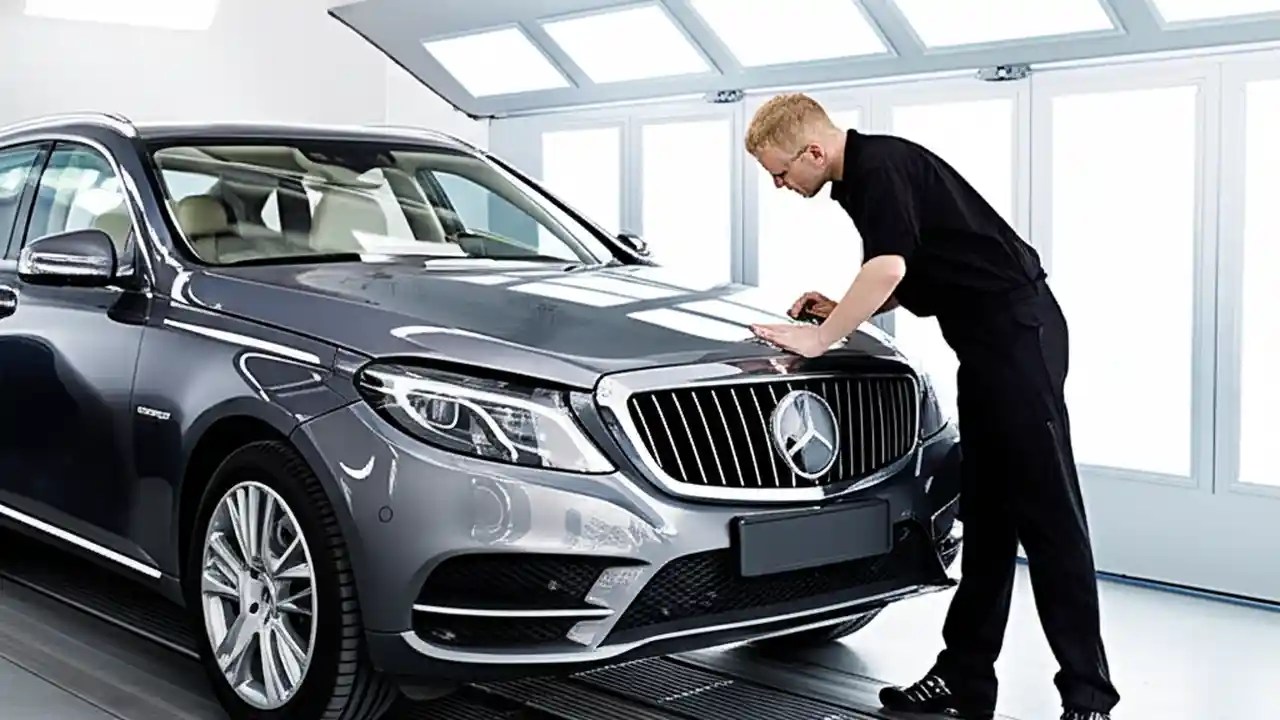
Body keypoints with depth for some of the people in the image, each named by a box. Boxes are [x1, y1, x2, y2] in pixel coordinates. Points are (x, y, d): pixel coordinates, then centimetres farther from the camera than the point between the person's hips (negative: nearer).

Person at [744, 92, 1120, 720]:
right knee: (985, 515, 10)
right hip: (987, 341, 11)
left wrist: (819, 340, -18)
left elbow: (888, 268, -26)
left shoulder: (880, 166, -13)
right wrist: (843, 311, 12)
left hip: (1017, 332, -11)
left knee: (1046, 513, -9)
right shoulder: (863, 174, 17)